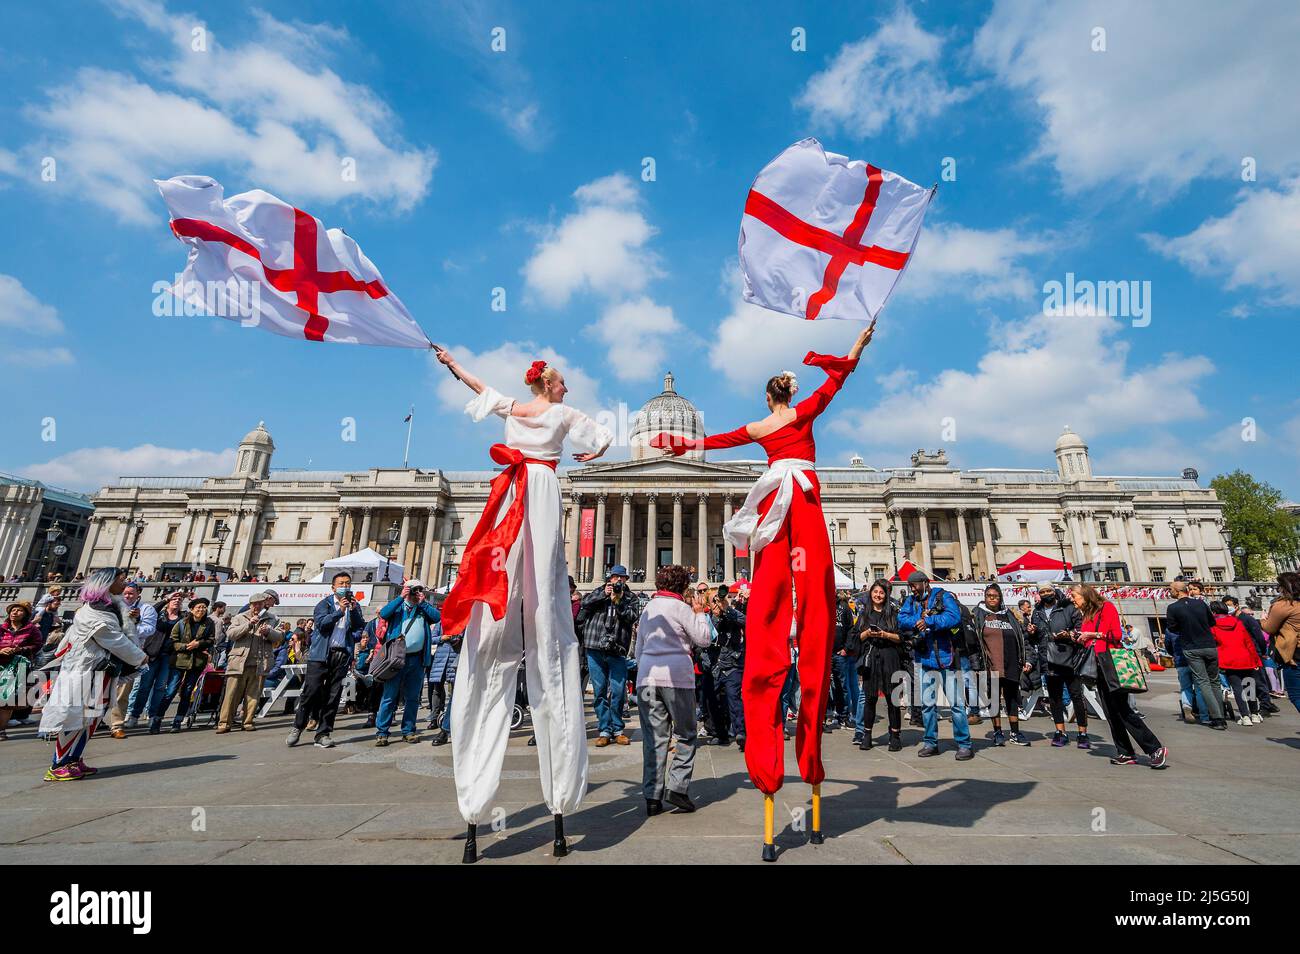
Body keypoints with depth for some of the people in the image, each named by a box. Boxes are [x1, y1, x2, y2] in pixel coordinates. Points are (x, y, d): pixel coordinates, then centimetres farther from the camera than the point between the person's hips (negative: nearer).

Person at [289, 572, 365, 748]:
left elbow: (361, 627, 3)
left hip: (342, 655, 2)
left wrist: (353, 610, -10)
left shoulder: (354, 606, 13)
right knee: (311, 691, -5)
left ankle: (323, 734, 12)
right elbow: (321, 623, -10)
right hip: (321, 654, -2)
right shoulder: (324, 604, 6)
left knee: (333, 696, 4)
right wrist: (340, 611, -21)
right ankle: (297, 728, 13)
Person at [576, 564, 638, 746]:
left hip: (617, 651, 0)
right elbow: (585, 603, -4)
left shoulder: (630, 597, 11)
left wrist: (618, 601, -14)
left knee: (618, 691, 1)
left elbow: (633, 617, -5)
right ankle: (604, 730, 14)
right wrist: (604, 594, -11)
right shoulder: (598, 592, 14)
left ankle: (617, 729, 16)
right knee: (599, 691, 5)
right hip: (595, 649, 1)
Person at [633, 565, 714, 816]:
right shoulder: (681, 607, -3)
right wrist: (700, 613, 10)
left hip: (647, 675, 5)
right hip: (676, 674, -5)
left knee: (653, 737, 8)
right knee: (685, 735, 10)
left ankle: (652, 796, 8)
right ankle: (677, 787, 1)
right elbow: (704, 639, -1)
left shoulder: (648, 608, 16)